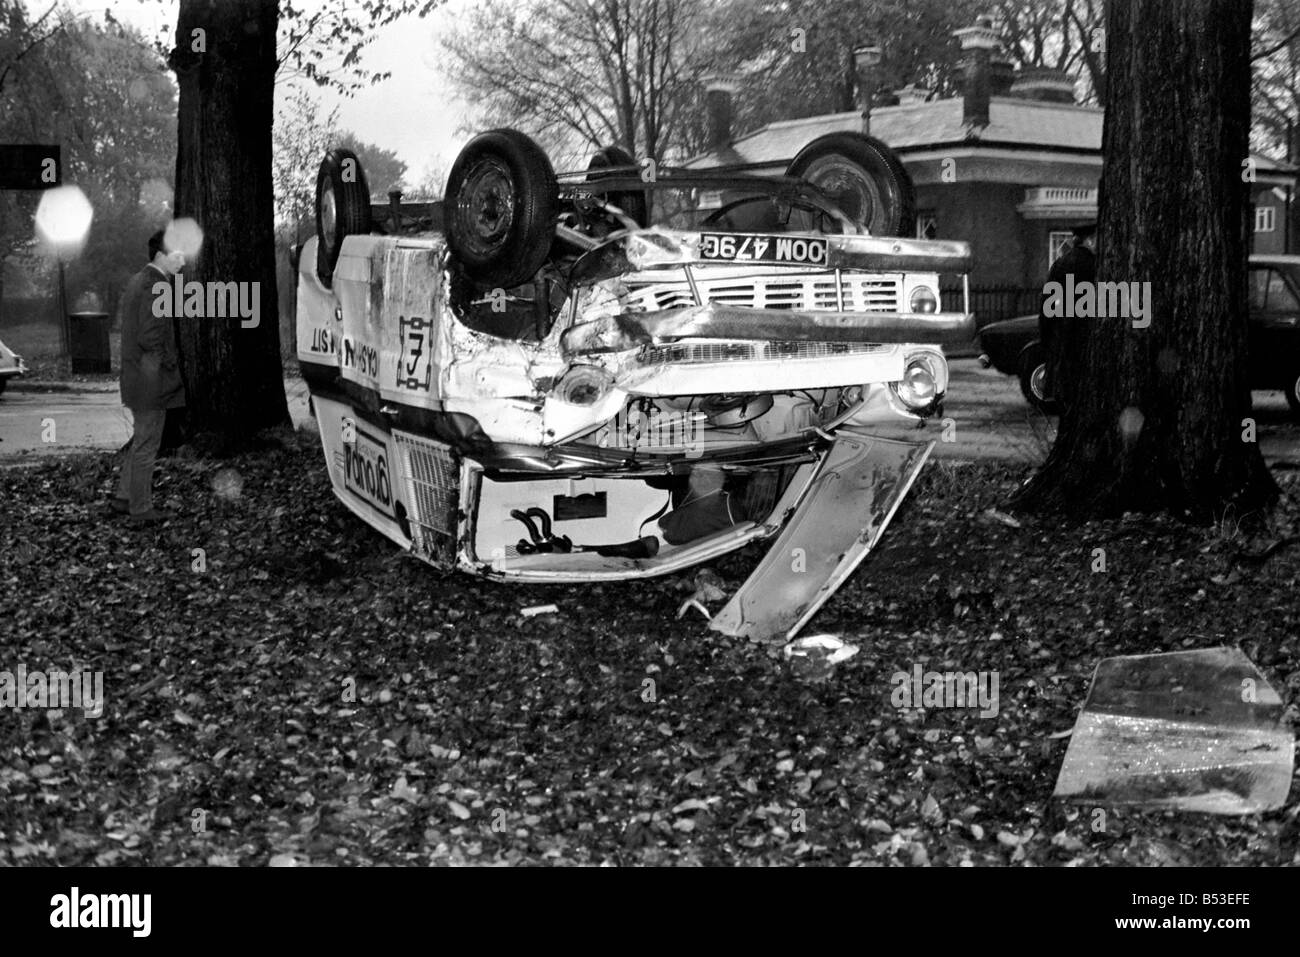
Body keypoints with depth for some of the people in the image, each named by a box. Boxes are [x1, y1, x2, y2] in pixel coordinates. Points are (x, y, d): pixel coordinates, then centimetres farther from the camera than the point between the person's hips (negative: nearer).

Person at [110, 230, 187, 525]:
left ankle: (125, 497, 31)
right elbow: (151, 338, -24)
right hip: (153, 379, -10)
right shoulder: (156, 288, -20)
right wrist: (171, 364, -11)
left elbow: (122, 313, 21)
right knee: (146, 444, 1)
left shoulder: (137, 281, 11)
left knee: (141, 440, 22)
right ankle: (141, 510, 10)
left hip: (135, 376, 10)